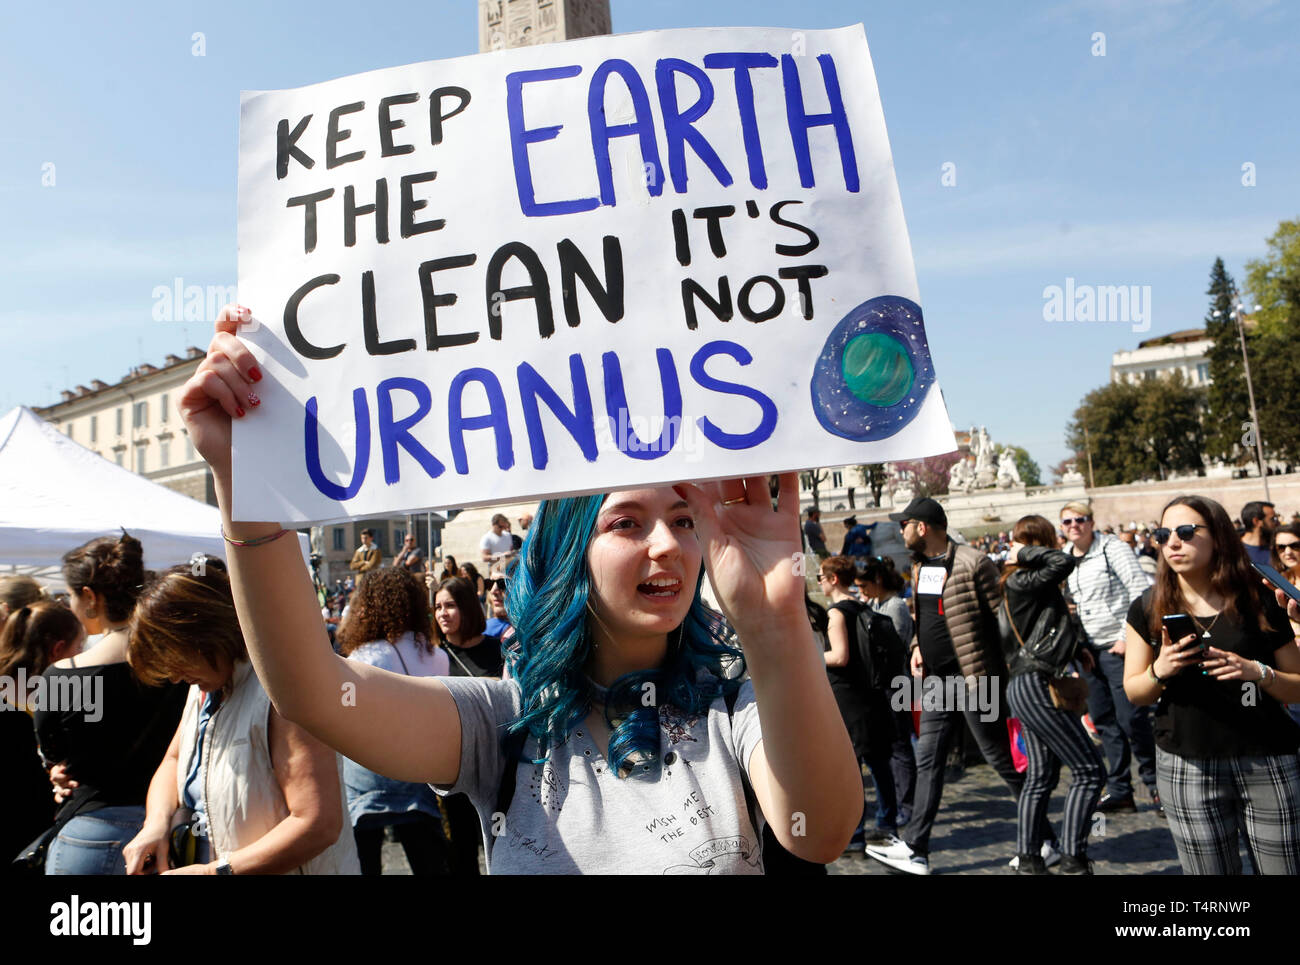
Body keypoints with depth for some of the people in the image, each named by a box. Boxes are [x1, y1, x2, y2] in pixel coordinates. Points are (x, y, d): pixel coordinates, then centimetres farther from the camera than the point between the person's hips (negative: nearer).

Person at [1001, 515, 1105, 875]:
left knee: (1041, 775, 15)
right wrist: (1025, 553, -17)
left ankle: (1028, 860, 21)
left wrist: (1076, 648, 19)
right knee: (1090, 770, -4)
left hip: (1026, 687, 10)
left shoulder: (1021, 582, 13)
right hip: (1036, 686, -10)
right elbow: (1065, 561, -31)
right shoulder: (1024, 582, -17)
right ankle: (1073, 861, -1)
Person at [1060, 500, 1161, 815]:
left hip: (1118, 647, -7)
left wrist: (1129, 636, -15)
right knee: (1103, 719, 9)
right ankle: (1119, 790, 18)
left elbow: (1142, 591, -13)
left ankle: (1155, 783, 12)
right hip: (1089, 650, 7)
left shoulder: (1111, 548, -8)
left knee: (1132, 717, -7)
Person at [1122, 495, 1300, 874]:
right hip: (1187, 767, 0)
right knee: (1208, 868, 6)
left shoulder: (1259, 604, 1)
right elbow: (1134, 693, 4)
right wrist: (1160, 671, -15)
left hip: (1268, 763, 0)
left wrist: (1258, 672, -14)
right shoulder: (1149, 609, 1)